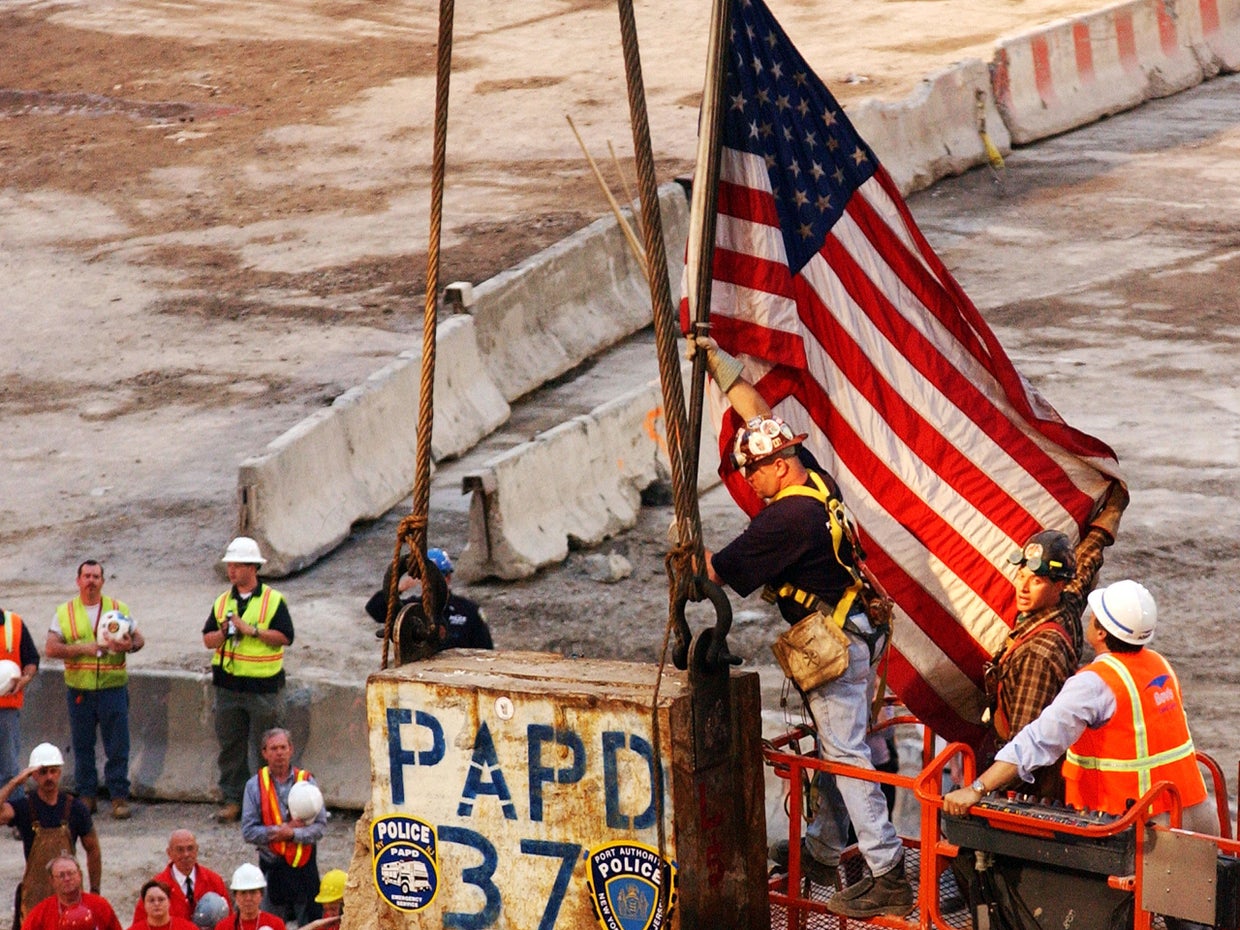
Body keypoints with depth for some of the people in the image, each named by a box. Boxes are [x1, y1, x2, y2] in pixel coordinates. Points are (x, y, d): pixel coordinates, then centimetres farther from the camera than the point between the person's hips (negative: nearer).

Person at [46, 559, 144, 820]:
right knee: (82, 746, 6)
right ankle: (86, 794, 16)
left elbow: (139, 639, 10)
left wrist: (129, 646, -13)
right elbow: (51, 649, -2)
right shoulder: (65, 612, 5)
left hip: (113, 687, -1)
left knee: (118, 746, -3)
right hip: (79, 689, 1)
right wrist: (83, 649, -14)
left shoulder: (119, 608, 8)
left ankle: (119, 796, 3)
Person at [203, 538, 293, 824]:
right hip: (228, 685, 4)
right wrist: (223, 633, -9)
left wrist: (252, 630, -16)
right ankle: (232, 799, 11)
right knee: (230, 746, 6)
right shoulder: (222, 602, 12)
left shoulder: (273, 600, -1)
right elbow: (208, 639, 11)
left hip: (263, 685, -4)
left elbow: (284, 637, -10)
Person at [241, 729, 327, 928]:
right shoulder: (255, 786, 1)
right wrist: (283, 829, -13)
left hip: (304, 866, 0)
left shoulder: (306, 781, 1)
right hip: (272, 868, 0)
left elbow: (320, 826, -4)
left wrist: (292, 833, -19)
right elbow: (248, 832, -4)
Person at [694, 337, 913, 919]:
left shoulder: (786, 517, -23)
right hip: (854, 632, 10)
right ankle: (822, 850, 31)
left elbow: (720, 571, -17)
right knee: (835, 748, 19)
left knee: (845, 754, -8)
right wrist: (716, 361, 16)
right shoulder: (817, 480, 4)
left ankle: (888, 878, -9)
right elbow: (759, 415, 15)